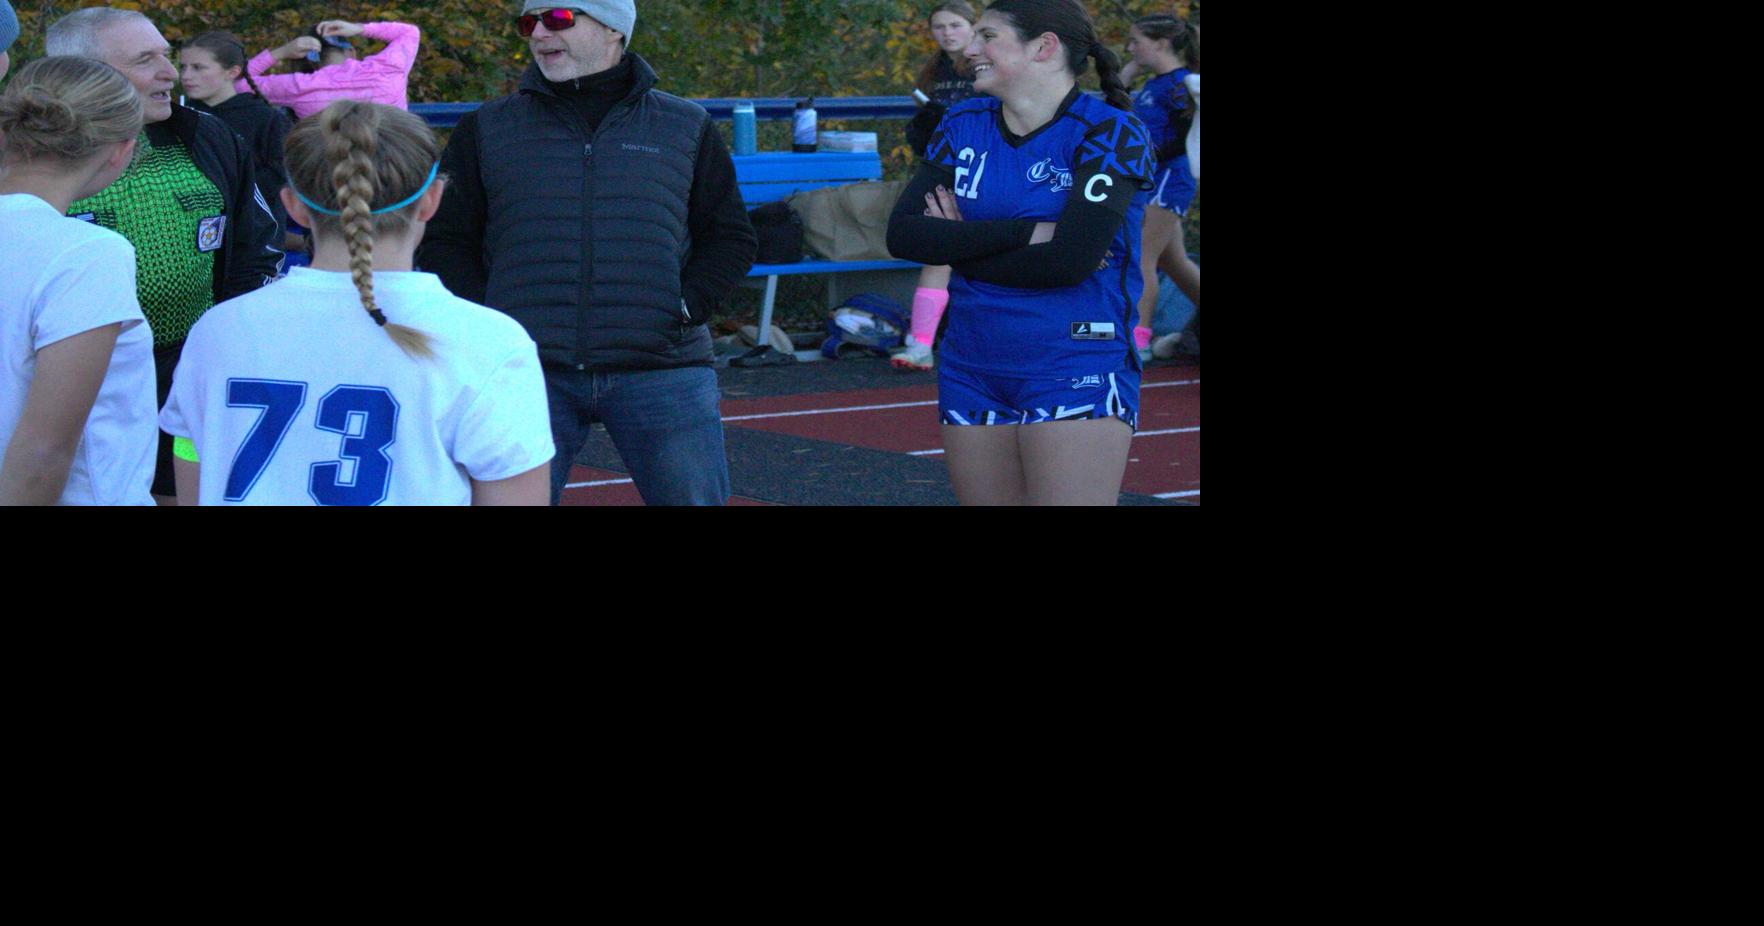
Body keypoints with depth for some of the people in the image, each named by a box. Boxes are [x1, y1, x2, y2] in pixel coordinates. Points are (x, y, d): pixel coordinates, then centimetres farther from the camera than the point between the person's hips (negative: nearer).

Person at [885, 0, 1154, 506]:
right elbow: (903, 233, -4)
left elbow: (1071, 259, -20)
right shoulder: (964, 126, 8)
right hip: (973, 368, 6)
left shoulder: (1109, 132, -8)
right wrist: (1026, 232, -14)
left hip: (1075, 373, -6)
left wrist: (961, 245, -9)